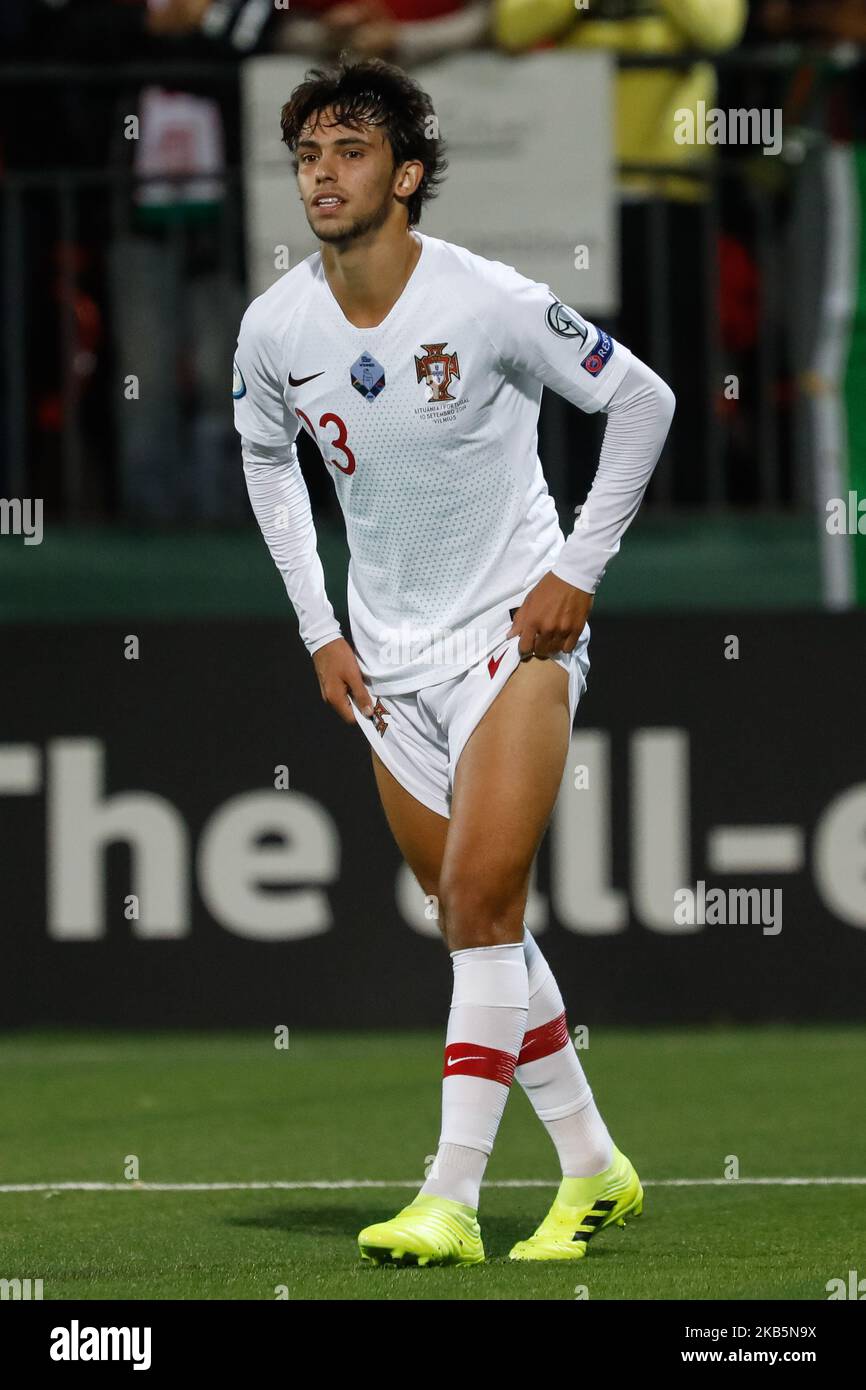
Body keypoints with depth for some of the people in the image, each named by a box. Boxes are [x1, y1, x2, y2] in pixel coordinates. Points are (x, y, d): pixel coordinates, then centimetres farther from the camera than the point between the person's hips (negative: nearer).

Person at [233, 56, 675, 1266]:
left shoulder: (491, 304, -18)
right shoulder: (275, 328, -5)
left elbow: (643, 402, -6)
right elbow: (265, 454, 16)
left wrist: (579, 573, -7)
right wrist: (320, 630, 11)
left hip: (515, 631, -5)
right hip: (388, 656, 5)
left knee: (481, 898, -16)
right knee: (479, 925, 8)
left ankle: (451, 1202, -18)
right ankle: (593, 1170, 21)